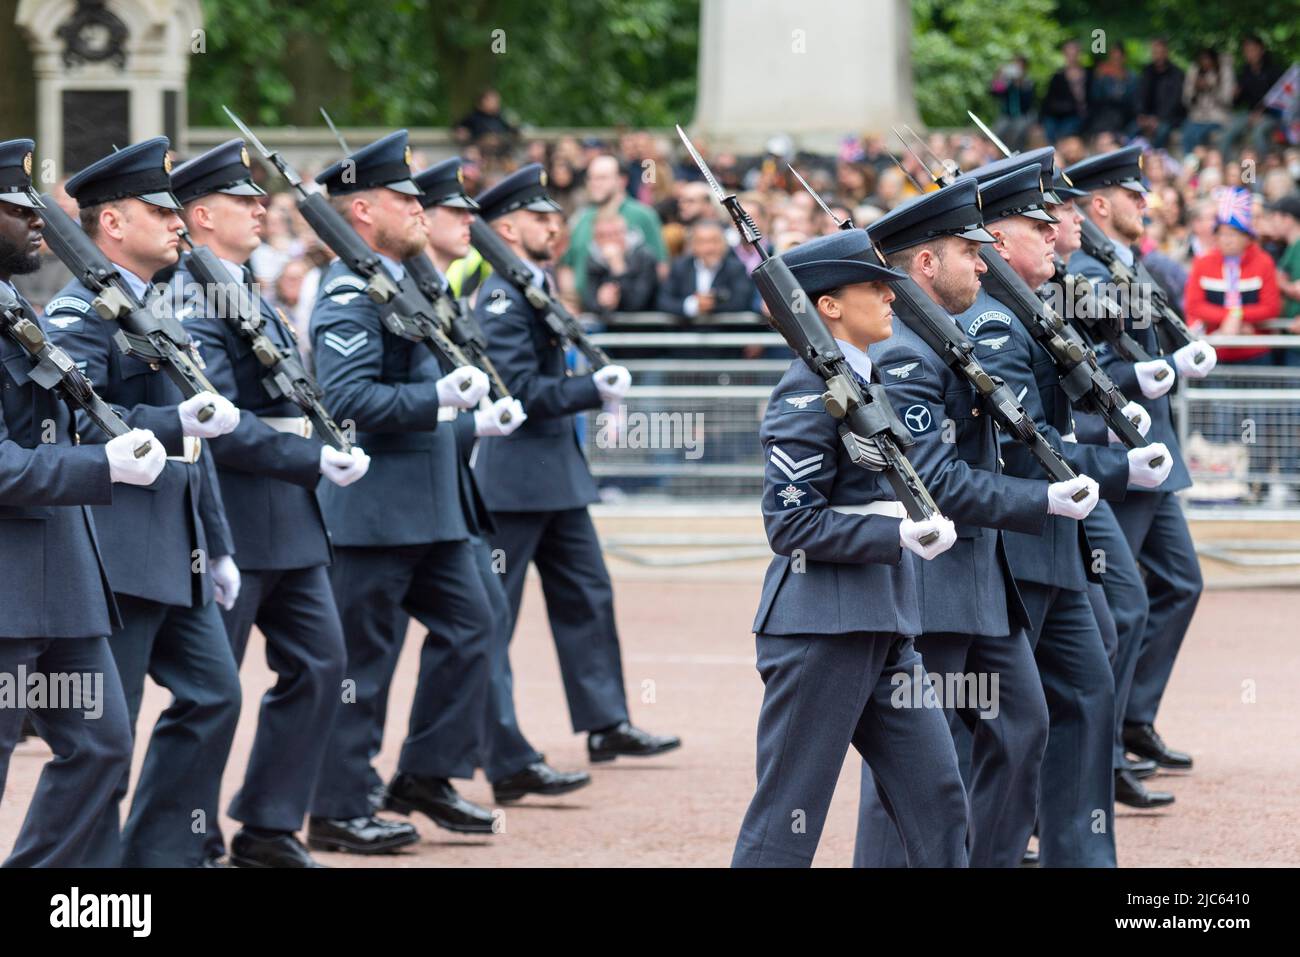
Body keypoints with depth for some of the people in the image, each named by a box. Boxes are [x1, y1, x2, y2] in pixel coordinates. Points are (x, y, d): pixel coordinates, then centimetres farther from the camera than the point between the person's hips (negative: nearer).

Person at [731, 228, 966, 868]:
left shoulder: (870, 379, 14)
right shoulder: (809, 391, -13)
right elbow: (790, 523, -18)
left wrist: (921, 519, 11)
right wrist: (898, 533, -23)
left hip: (882, 624, 9)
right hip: (819, 627, -9)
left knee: (937, 796, 7)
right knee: (789, 815, -4)